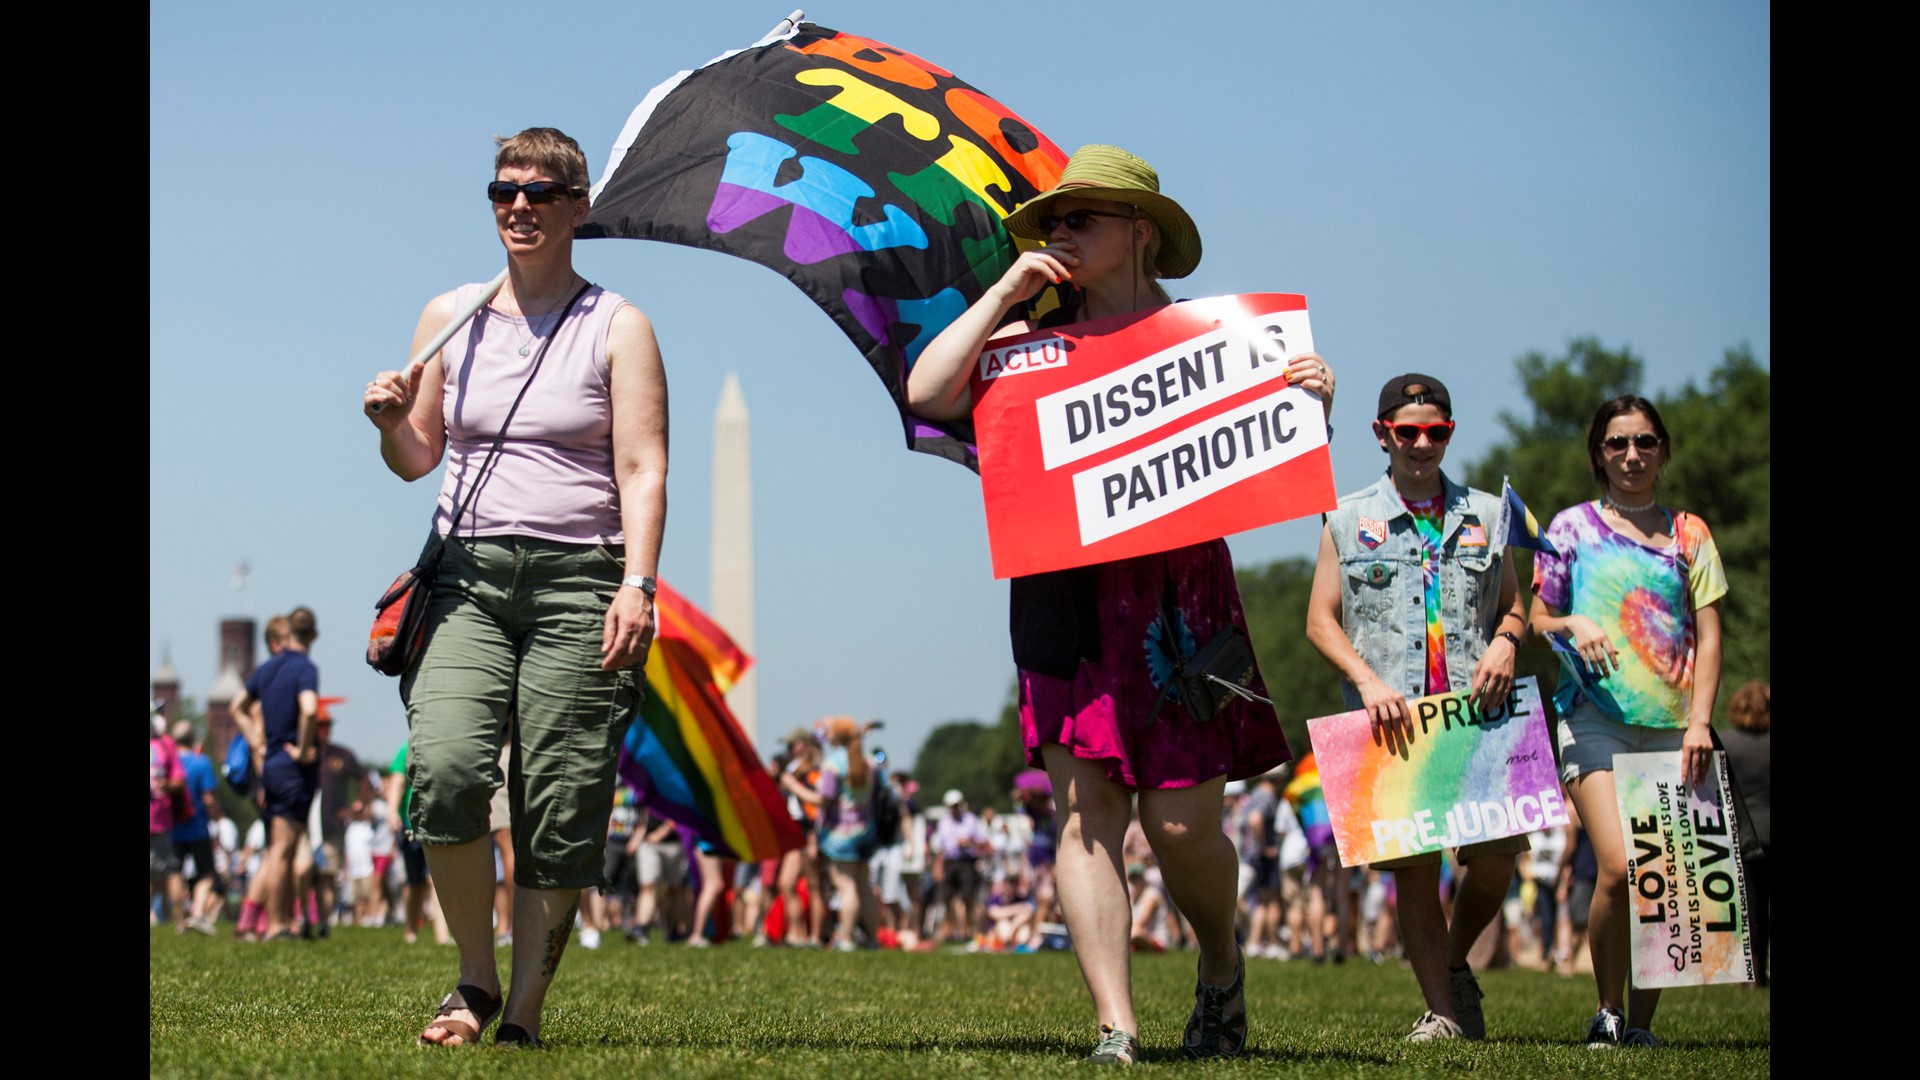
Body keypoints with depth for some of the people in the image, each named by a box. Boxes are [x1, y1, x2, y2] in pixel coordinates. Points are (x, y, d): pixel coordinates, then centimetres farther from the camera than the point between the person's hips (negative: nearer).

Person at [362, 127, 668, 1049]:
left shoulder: (616, 328, 6)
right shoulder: (451, 317, 15)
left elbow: (642, 469, -2)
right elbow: (418, 458, 21)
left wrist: (638, 583, -15)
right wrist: (391, 423, -2)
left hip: (578, 584, -2)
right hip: (468, 574, 2)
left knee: (561, 814, -7)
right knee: (445, 769, -19)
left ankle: (524, 1015, 4)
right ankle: (475, 980, -2)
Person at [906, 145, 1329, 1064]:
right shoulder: (1033, 344, 15)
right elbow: (926, 393, 1)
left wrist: (1314, 401, -13)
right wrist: (1005, 292, 4)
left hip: (1178, 595, -2)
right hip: (1065, 599, 2)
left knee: (1183, 823, -5)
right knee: (1083, 809, -7)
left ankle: (1220, 966, 25)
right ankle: (1115, 1027, -6)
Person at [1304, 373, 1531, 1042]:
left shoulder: (1485, 515, 17)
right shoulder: (1349, 521, 11)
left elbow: (1513, 606, 21)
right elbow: (1320, 620, 7)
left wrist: (1504, 642, -3)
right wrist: (1368, 682, -8)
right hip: (1389, 719, -1)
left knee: (1495, 855, -8)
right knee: (1413, 867, -5)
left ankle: (1456, 967, 20)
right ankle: (1441, 1012, 2)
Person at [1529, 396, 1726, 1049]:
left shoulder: (1688, 534, 12)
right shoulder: (1572, 528, 8)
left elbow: (1708, 635, 8)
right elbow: (1537, 619, 10)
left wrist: (1699, 721, -4)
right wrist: (1571, 625, -14)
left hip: (1672, 725, 2)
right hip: (1597, 717, -2)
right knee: (1619, 869, -18)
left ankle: (1641, 1023, 9)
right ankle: (1607, 1013, -2)